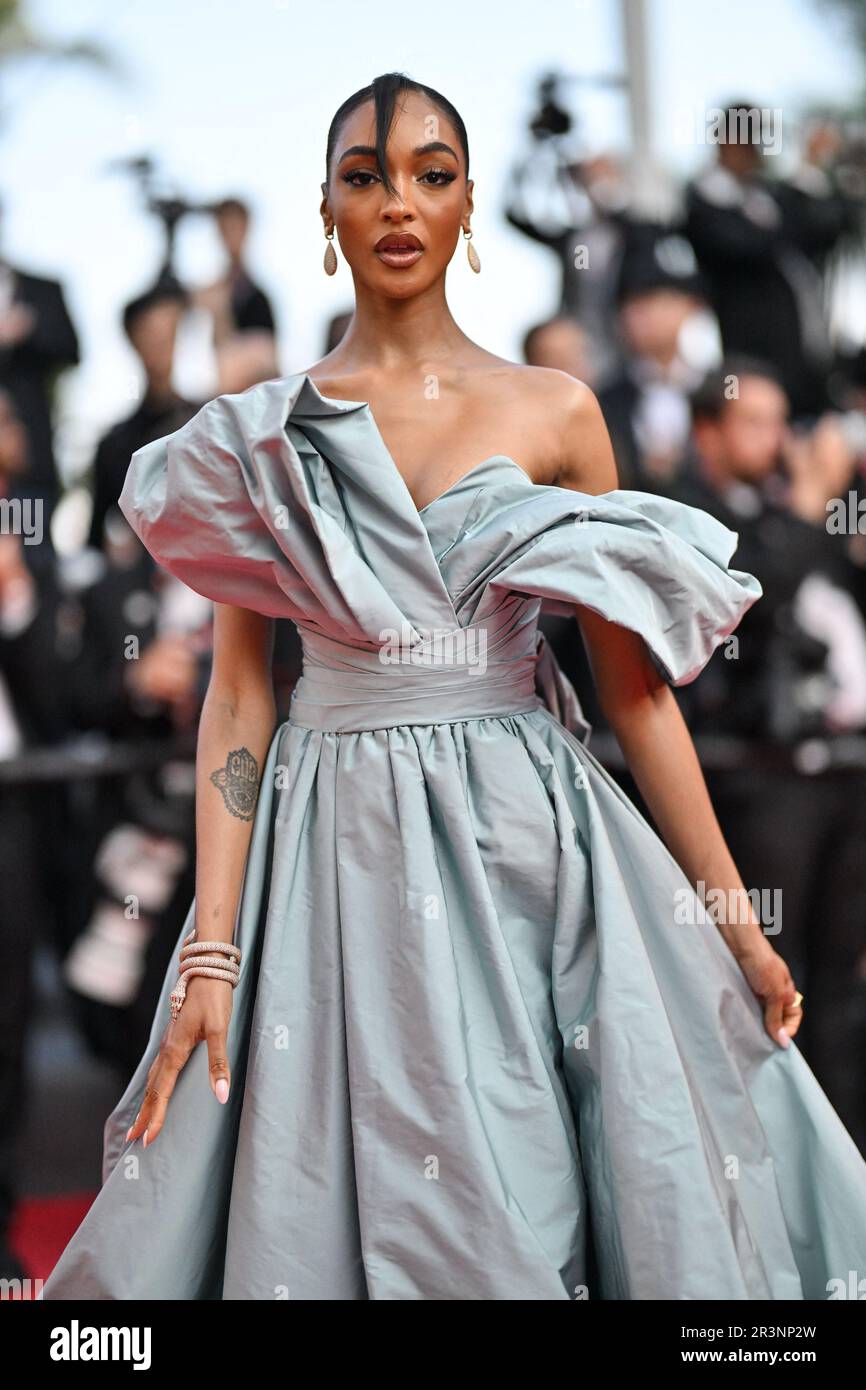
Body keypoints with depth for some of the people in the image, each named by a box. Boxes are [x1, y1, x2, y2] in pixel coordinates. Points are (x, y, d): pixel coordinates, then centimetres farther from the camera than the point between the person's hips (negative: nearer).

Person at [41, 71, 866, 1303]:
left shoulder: (555, 413, 5)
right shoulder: (265, 437, 6)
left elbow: (633, 682, 6)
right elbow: (237, 696, 3)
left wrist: (733, 918, 5)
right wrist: (212, 947, -5)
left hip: (531, 843, 0)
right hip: (336, 856, 0)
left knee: (532, 1211, -1)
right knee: (341, 1198, 2)